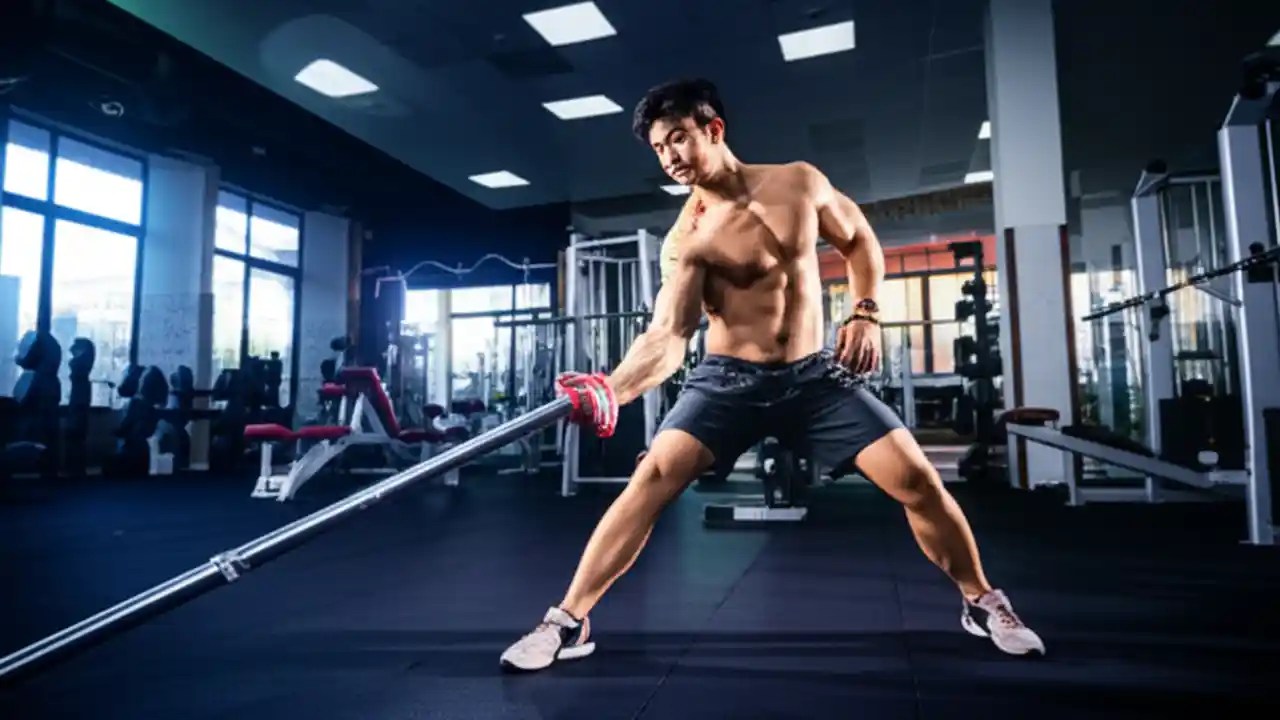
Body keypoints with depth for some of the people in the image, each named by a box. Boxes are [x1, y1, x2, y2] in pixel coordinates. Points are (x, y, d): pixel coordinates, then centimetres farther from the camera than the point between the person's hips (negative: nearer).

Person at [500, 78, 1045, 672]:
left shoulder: (799, 182, -1)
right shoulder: (688, 238, -11)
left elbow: (859, 240, 13)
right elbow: (667, 335, -21)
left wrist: (865, 313, -1)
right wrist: (613, 389, -39)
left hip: (815, 375, 3)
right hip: (729, 380, -2)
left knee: (917, 478, -2)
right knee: (653, 477, -20)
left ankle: (981, 601, 25)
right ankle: (567, 622, -7)